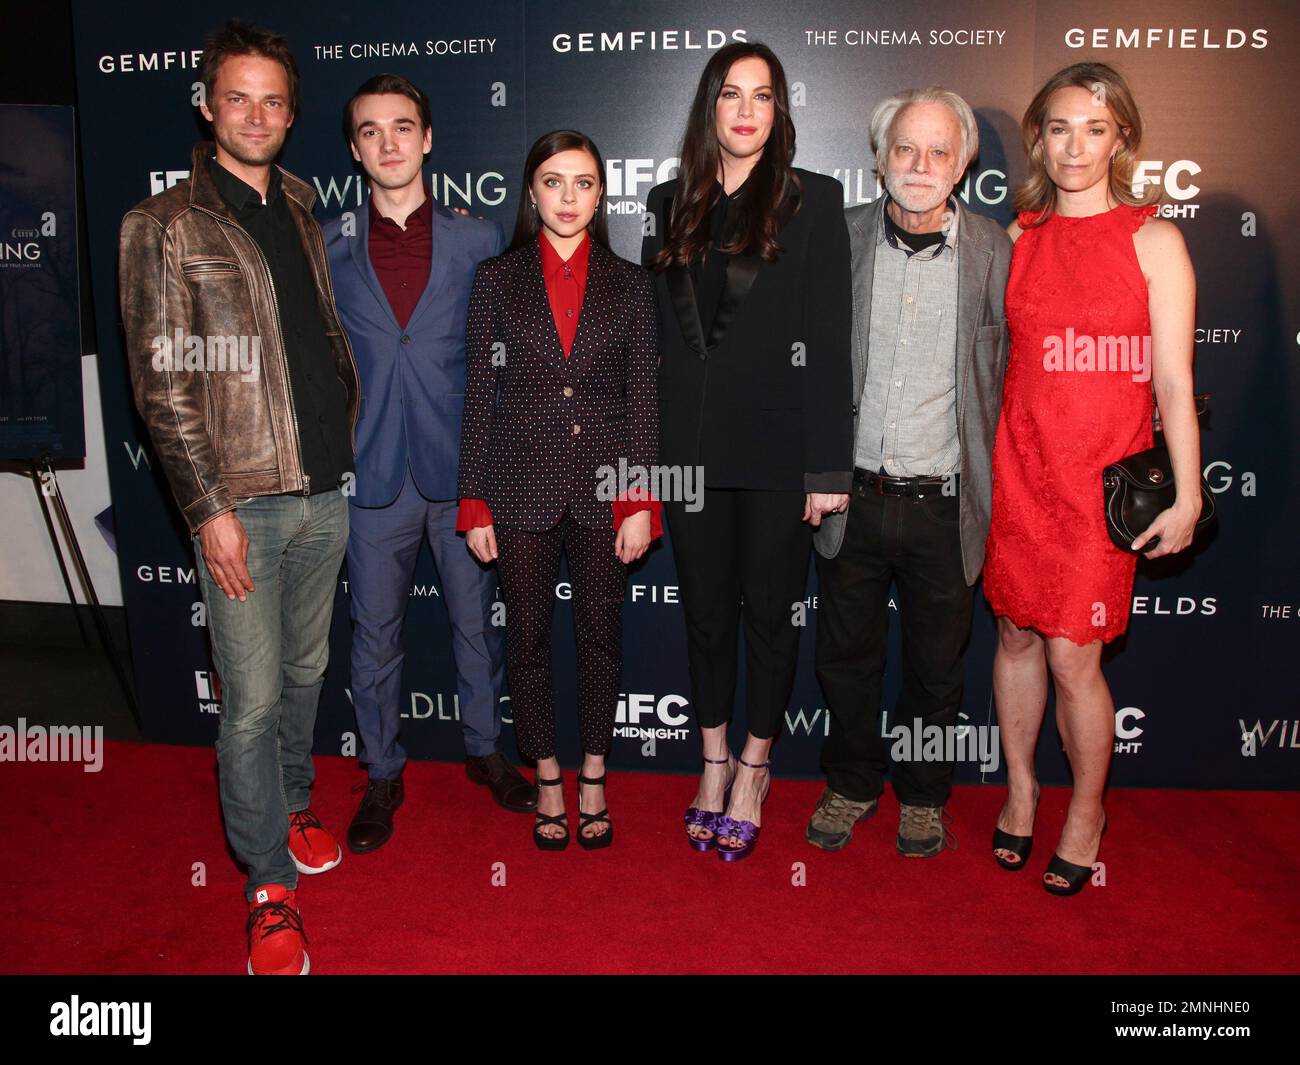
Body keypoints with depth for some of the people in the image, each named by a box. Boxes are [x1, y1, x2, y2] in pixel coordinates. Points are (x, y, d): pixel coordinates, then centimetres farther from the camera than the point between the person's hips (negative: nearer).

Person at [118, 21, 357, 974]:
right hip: (242, 500, -5)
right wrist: (208, 508, -13)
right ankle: (270, 886, 14)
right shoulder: (164, 225, -3)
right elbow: (162, 384, -8)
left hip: (325, 492, 5)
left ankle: (291, 805, 39)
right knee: (254, 698, -1)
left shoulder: (303, 216, 13)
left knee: (307, 671, 17)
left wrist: (348, 448, 11)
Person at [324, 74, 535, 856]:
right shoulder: (327, 248, 4)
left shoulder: (479, 241, 3)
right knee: (375, 633, 9)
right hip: (372, 475, 0)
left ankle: (486, 750, 33)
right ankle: (383, 775, 28)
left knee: (476, 621, 12)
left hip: (463, 468, 0)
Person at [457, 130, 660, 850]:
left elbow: (643, 397, 2)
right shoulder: (497, 279, 3)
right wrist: (475, 504, -2)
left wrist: (641, 502, -4)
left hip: (604, 485, 0)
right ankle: (548, 780, 26)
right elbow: (480, 395, 2)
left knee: (601, 632, 9)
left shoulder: (628, 284, 4)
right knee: (528, 636, 8)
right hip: (522, 485, 0)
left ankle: (593, 777, 28)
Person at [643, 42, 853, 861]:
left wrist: (829, 465, -11)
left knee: (770, 611, 8)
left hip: (777, 449, -3)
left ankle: (754, 773, 25)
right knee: (706, 608, 12)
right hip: (691, 446, 3)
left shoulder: (813, 201, -1)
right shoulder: (671, 204, 9)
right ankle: (715, 763, 29)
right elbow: (654, 329, 8)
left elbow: (829, 340, -6)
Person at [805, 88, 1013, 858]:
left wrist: (992, 492, -2)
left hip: (944, 503, -1)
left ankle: (923, 795, 38)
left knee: (937, 665, 15)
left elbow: (1007, 380, 0)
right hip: (853, 497, 1)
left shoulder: (996, 252, -4)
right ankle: (852, 784, 38)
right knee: (847, 654, 15)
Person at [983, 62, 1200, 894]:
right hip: (1020, 464, 3)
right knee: (1017, 635, 11)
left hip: (1103, 475, -3)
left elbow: (1174, 381, -4)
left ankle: (1088, 810, 22)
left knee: (1073, 655, -2)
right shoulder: (1020, 237, 7)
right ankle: (1020, 789, 31)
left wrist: (1187, 495, -6)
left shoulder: (1153, 240, -2)